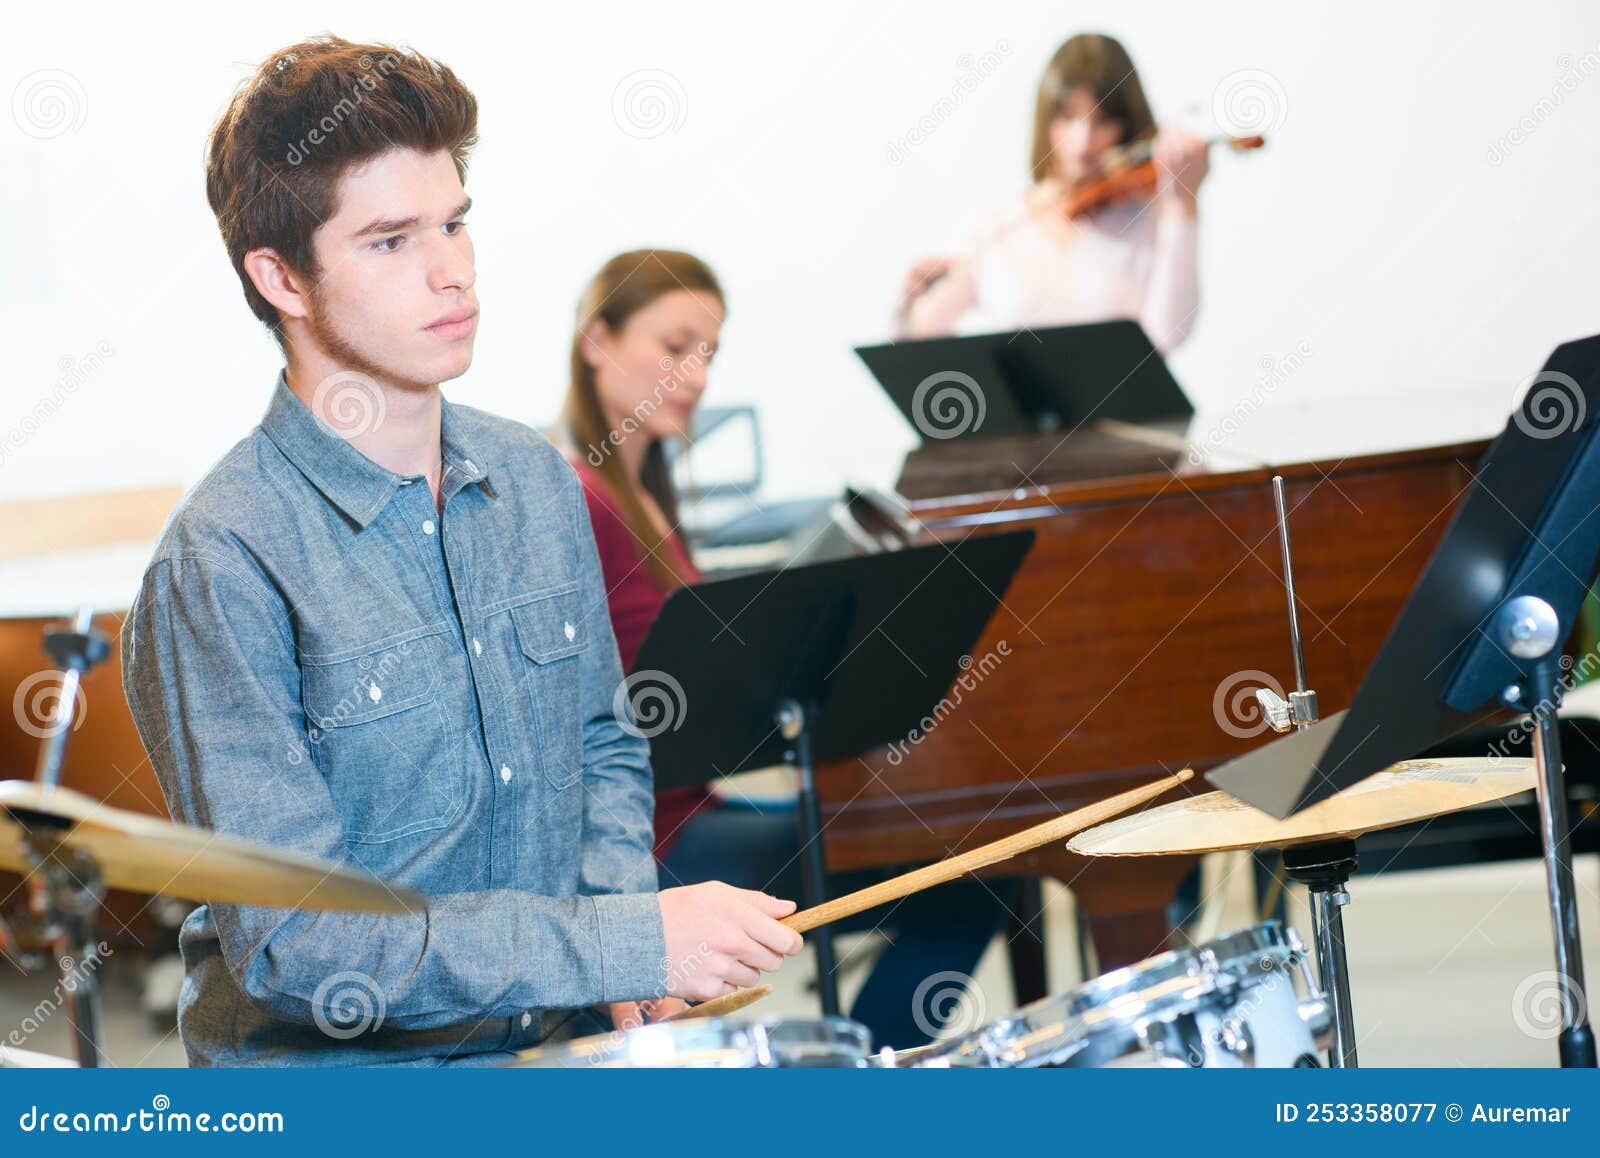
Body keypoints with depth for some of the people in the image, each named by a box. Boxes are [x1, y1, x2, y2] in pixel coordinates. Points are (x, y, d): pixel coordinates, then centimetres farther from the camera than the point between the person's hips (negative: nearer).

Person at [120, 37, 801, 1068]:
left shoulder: (537, 480, 6)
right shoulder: (225, 564, -15)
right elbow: (290, 940, -18)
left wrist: (622, 899, 0)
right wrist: (633, 941, -21)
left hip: (547, 1054, 6)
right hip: (324, 1095, -6)